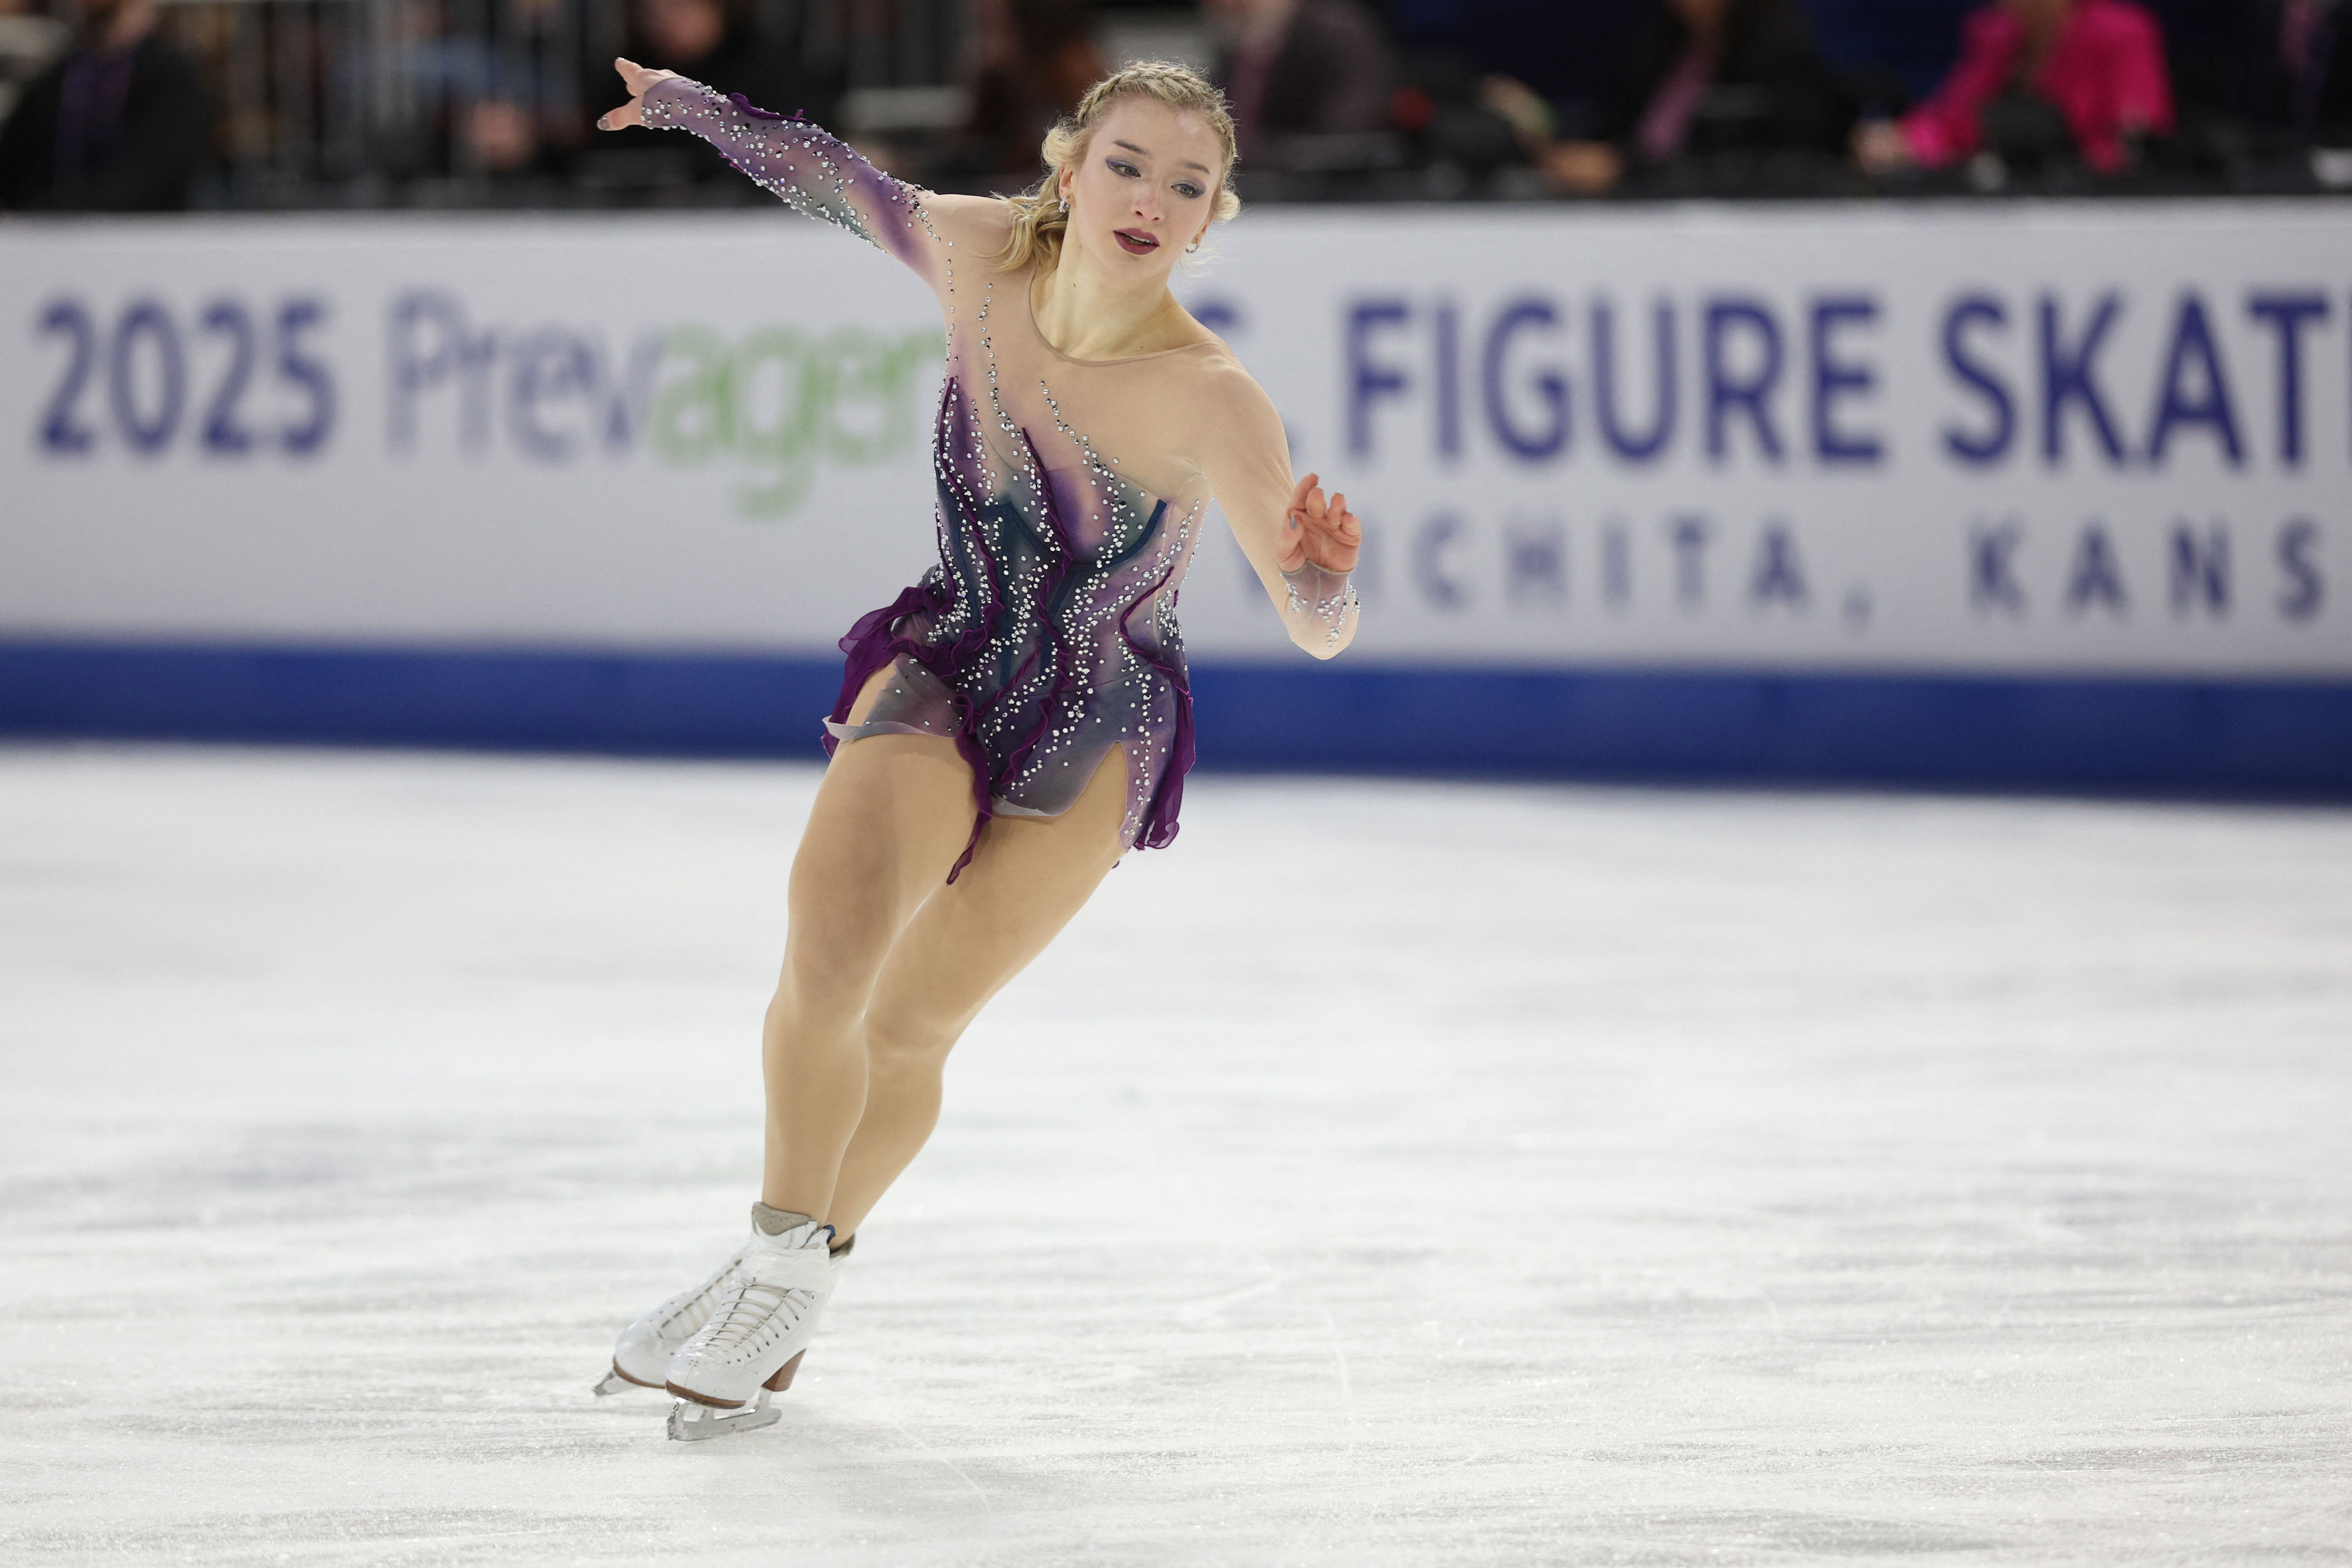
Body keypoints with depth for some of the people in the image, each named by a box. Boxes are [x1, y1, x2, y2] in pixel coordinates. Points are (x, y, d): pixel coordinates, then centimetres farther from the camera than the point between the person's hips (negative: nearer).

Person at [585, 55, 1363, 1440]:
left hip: (1093, 738, -2)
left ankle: (788, 1290, 29)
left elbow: (1320, 630, -28)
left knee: (906, 1029, 4)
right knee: (827, 960, -20)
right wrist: (695, 105, 18)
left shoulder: (1211, 399, -27)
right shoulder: (978, 253, -17)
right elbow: (848, 184, 5)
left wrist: (1321, 570, -51)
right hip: (944, 673, 2)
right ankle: (779, 1270, 1)